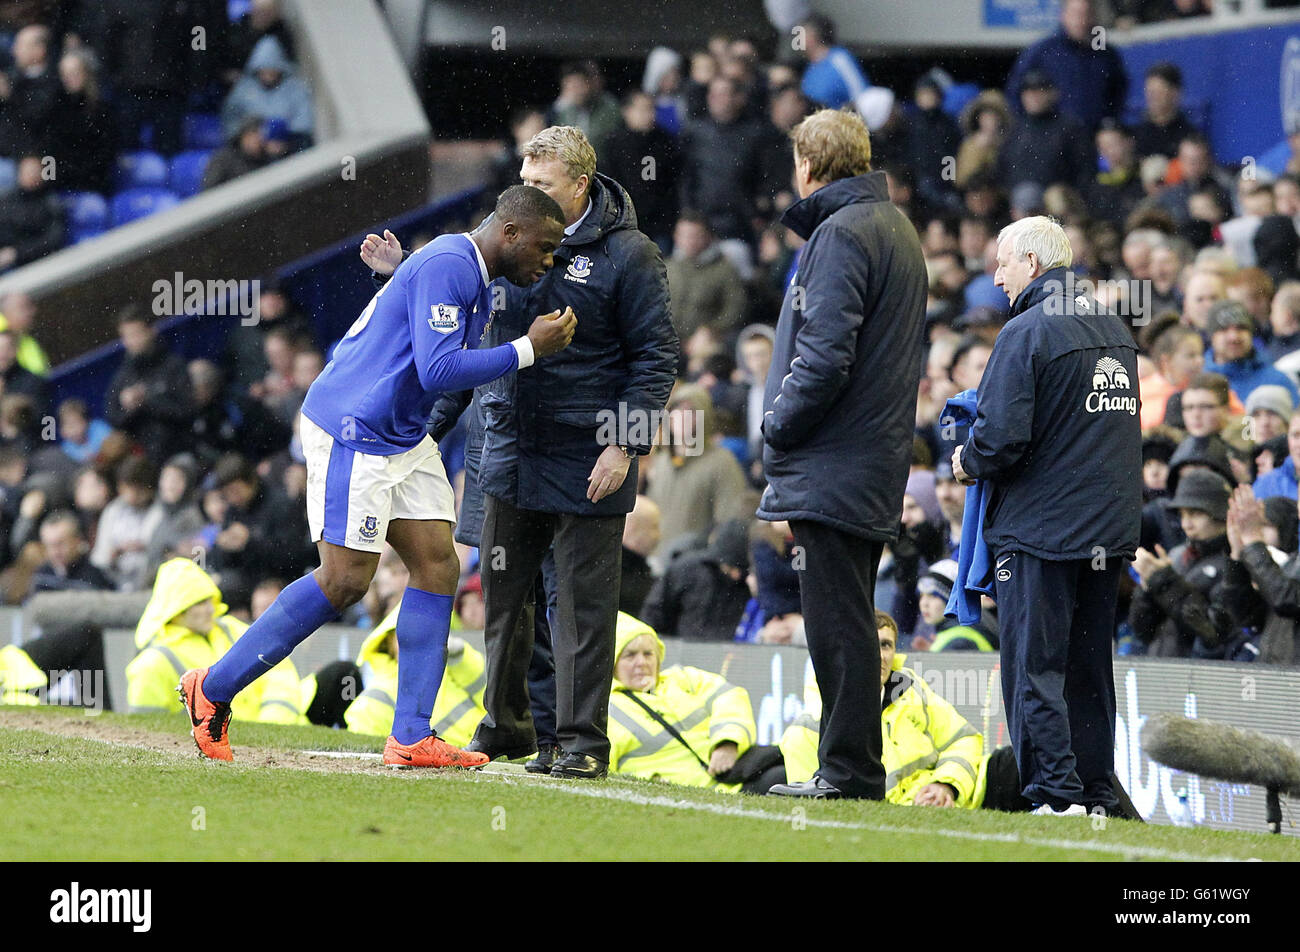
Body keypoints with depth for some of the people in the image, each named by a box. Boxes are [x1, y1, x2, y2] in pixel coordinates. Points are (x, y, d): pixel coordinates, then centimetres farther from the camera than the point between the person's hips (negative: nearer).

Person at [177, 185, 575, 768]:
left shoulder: (474, 280, 15)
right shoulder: (446, 266, -18)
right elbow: (438, 370, -25)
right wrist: (527, 350, -19)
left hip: (401, 437, 10)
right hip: (352, 430, -10)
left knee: (438, 566, 1)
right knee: (346, 579, -10)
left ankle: (411, 739, -1)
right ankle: (214, 690, 1)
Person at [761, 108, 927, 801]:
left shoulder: (841, 234, -13)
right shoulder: (896, 228, 18)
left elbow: (825, 354, -20)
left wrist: (778, 428, -10)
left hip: (834, 469, -10)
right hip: (875, 465, 10)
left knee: (837, 621, -8)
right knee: (843, 620, 12)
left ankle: (849, 770, -7)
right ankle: (849, 768, 14)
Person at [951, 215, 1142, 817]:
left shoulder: (1027, 332, -13)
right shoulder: (1116, 331, 12)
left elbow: (1001, 436, -20)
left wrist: (968, 462, 2)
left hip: (1041, 527, -7)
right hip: (1111, 533, 7)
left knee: (1033, 666, -4)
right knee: (1088, 665, 12)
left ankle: (1058, 794, -11)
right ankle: (1096, 796, 12)